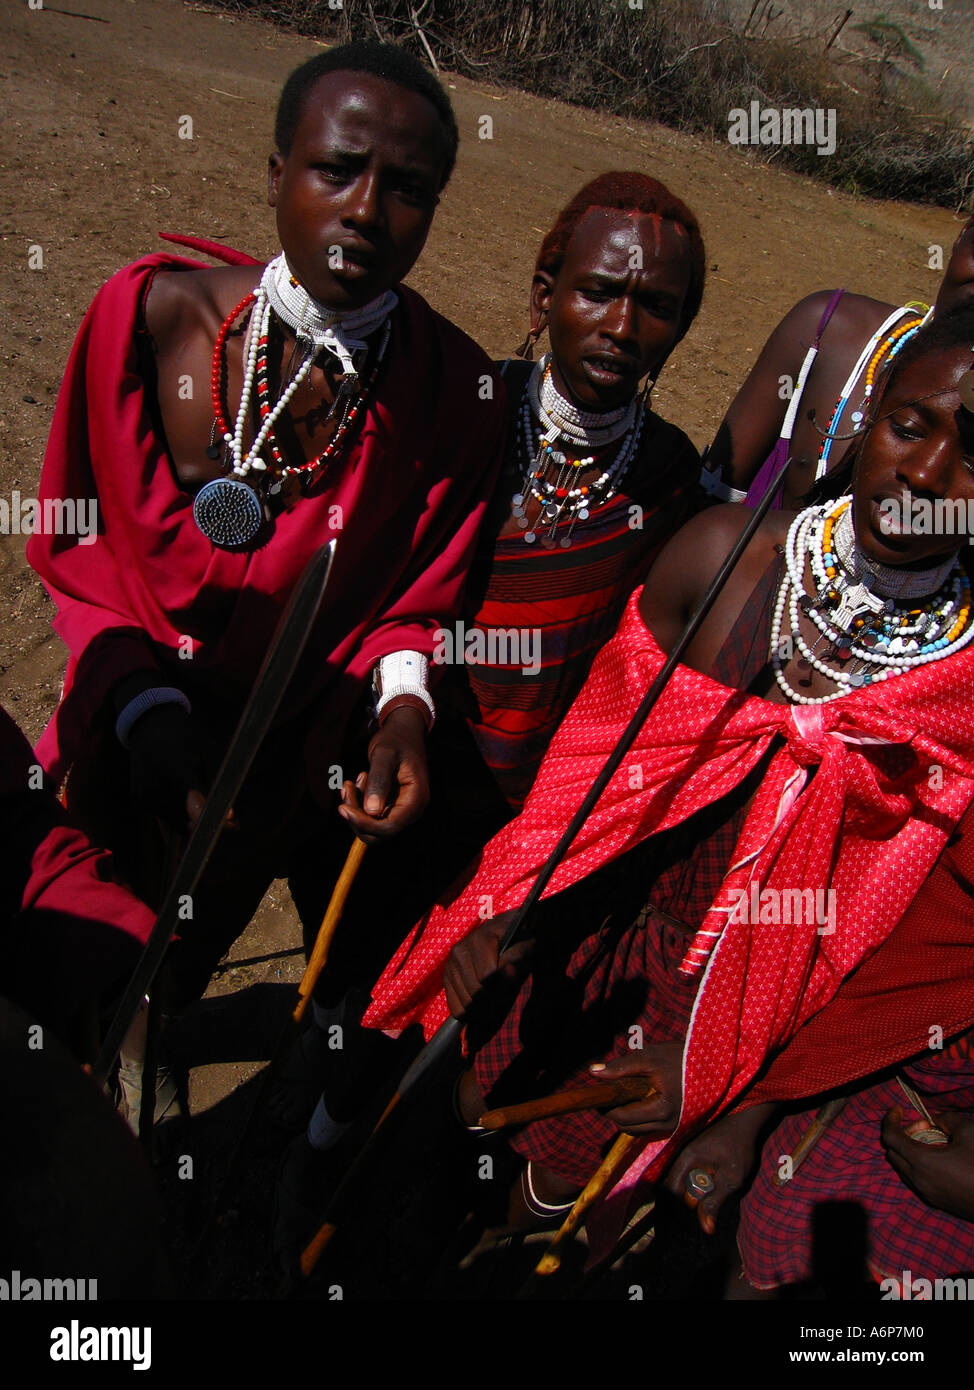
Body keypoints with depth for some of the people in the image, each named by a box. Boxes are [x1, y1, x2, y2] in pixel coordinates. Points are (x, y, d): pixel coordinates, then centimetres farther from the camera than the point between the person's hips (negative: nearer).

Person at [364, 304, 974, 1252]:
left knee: (552, 1218, 19)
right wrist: (505, 906, -14)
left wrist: (724, 1072, -16)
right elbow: (596, 745, -6)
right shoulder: (727, 553, -14)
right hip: (580, 950, 2)